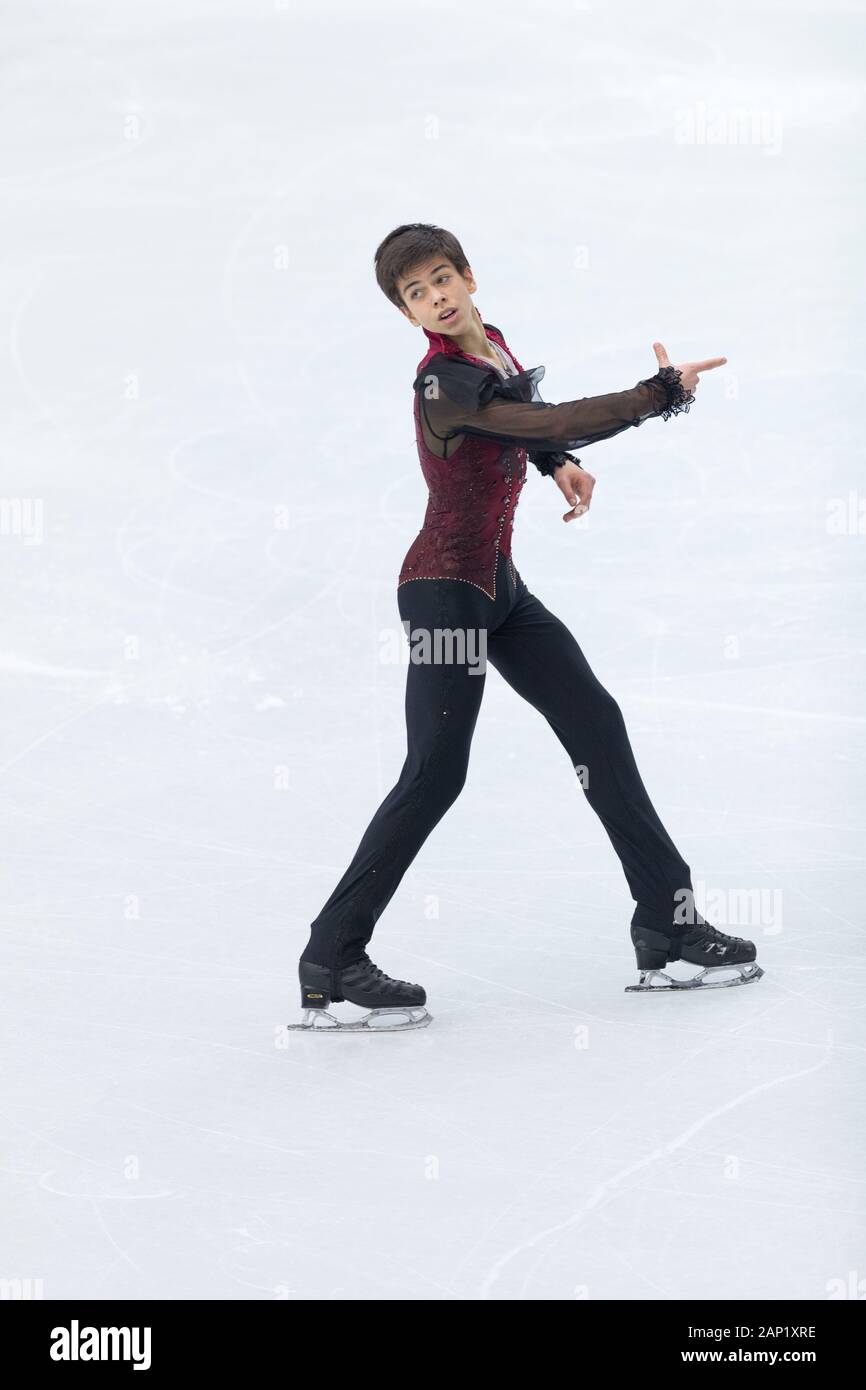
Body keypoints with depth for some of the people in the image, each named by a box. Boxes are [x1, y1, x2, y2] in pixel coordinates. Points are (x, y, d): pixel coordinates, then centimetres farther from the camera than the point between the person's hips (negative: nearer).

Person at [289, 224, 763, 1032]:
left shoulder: (494, 347, 6)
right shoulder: (441, 382, -21)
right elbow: (557, 423, -32)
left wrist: (559, 465, 9)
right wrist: (664, 392, -24)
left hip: (499, 587, 9)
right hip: (445, 588, -9)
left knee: (596, 726, 10)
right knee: (436, 773, -12)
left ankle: (668, 923, 18)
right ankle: (329, 964, -6)